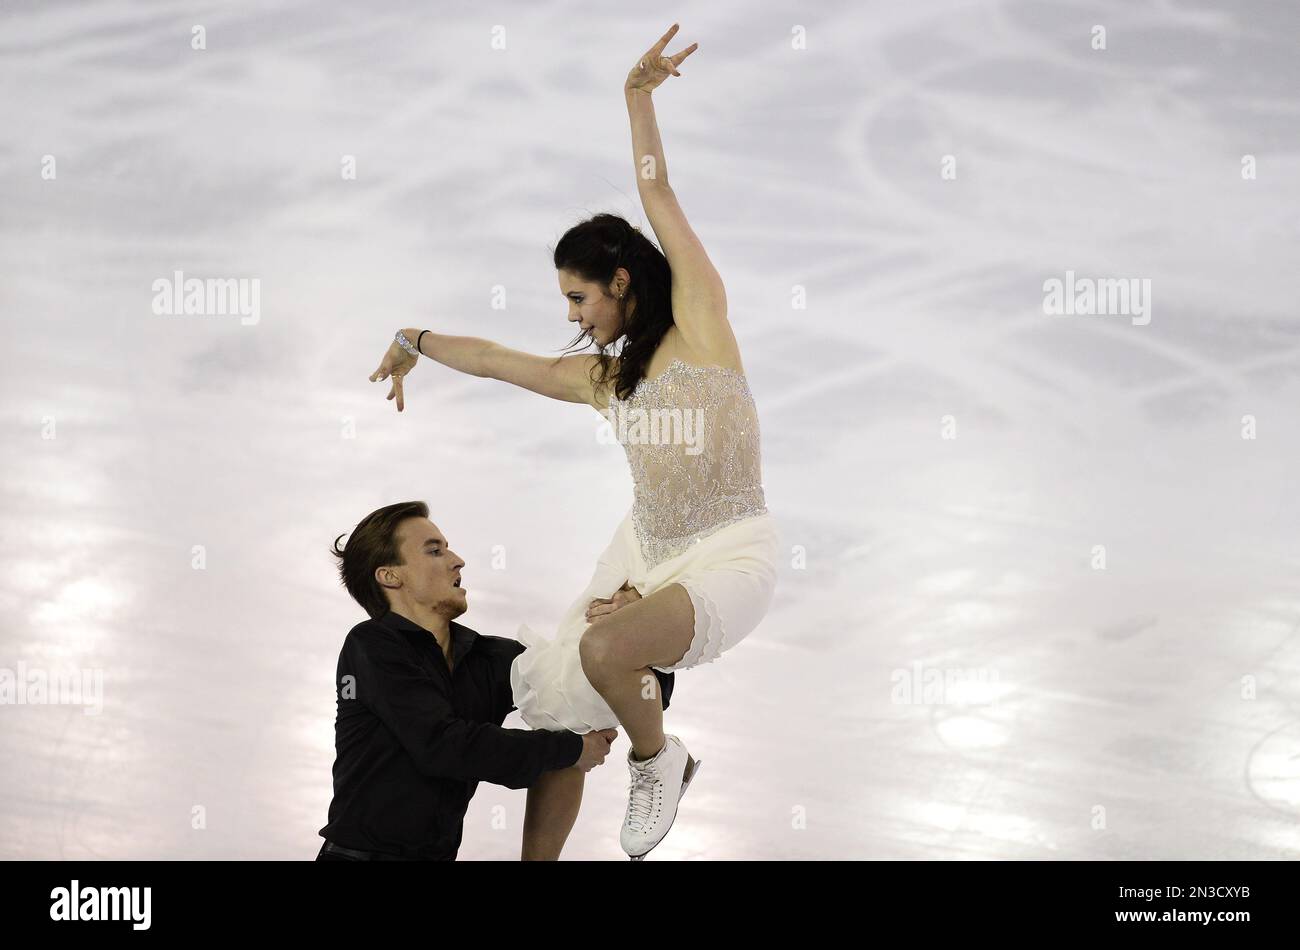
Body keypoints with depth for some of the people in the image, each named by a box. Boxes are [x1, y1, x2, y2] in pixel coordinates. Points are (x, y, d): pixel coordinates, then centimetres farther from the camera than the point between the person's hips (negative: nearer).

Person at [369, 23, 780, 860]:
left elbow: (660, 198, -10)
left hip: (730, 558, -8)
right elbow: (498, 360, 28)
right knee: (556, 705, -1)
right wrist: (419, 342, 41)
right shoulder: (603, 377, 13)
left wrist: (638, 98, -15)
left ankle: (659, 761, -2)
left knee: (605, 647, -29)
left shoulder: (700, 324, -4)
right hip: (647, 553, 8)